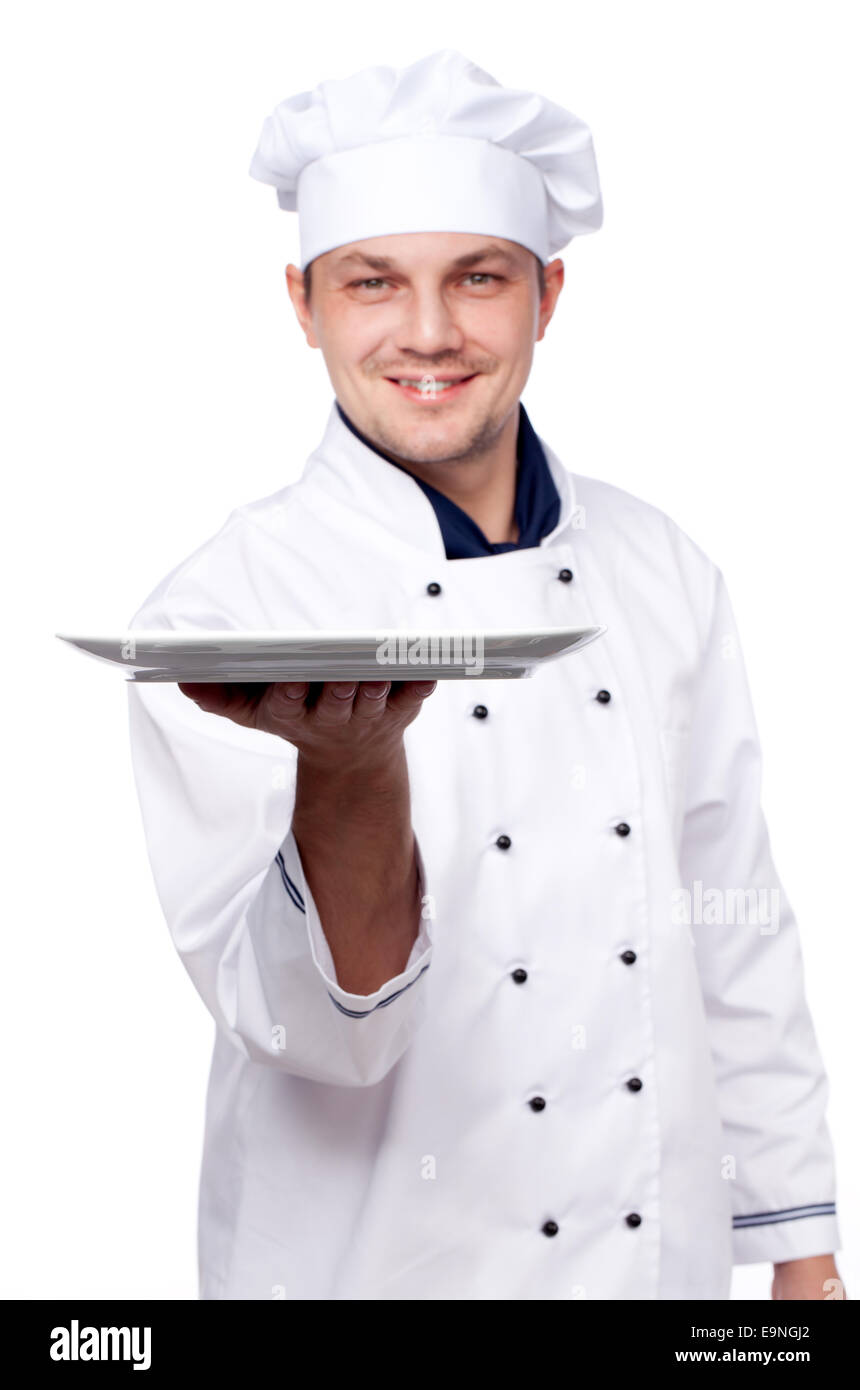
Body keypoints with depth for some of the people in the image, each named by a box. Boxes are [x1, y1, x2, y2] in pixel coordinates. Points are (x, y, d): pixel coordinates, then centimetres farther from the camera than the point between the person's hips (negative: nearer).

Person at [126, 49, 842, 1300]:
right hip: (365, 1265, -4)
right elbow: (311, 1024, -24)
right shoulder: (220, 611, -15)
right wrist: (351, 776, -41)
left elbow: (736, 937, 5)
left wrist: (803, 1246, 7)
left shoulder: (662, 570, -1)